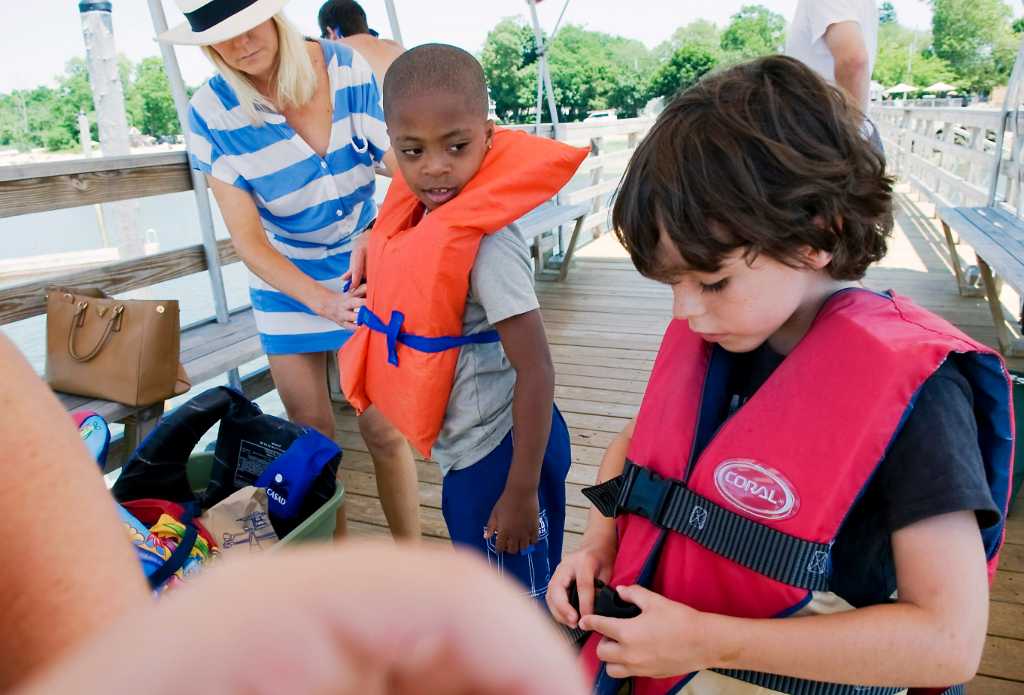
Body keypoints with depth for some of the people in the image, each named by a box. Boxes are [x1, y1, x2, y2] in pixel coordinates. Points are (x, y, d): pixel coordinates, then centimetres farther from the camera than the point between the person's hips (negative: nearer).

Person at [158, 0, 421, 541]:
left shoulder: (347, 67, -11)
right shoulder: (211, 113, -13)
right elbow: (247, 239, -15)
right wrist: (321, 299, -30)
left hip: (366, 272, 0)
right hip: (288, 283, 1)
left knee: (384, 430, -2)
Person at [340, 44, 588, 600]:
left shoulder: (486, 241, -26)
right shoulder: (424, 220, -1)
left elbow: (534, 369, -25)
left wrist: (521, 491, -21)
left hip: (504, 450, -8)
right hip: (466, 449, 9)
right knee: (487, 587, 30)